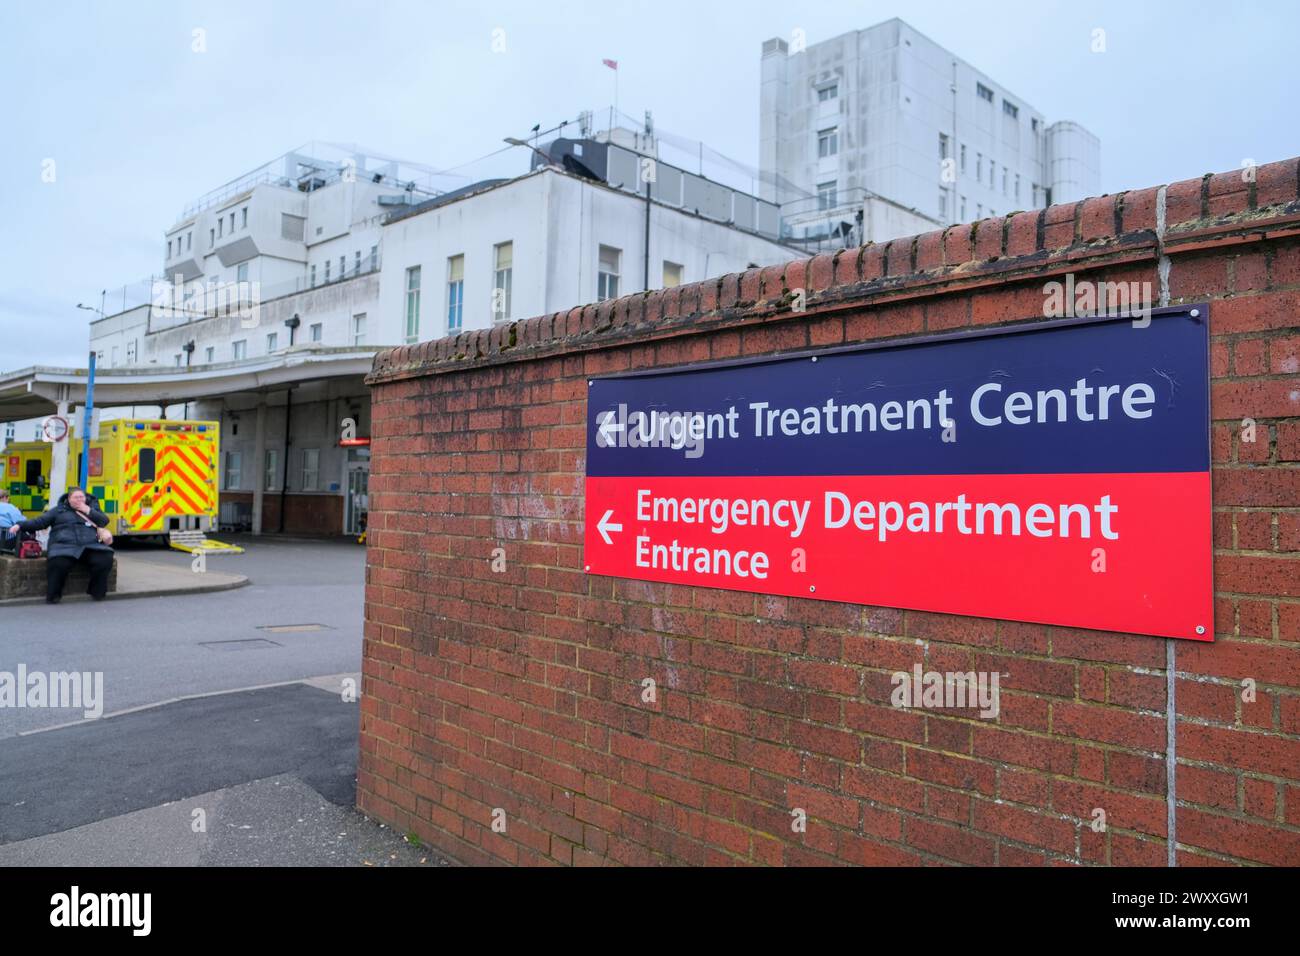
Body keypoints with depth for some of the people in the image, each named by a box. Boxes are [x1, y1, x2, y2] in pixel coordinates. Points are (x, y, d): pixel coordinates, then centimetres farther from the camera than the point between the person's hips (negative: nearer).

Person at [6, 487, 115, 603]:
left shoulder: (92, 508, 25)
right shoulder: (59, 510, 22)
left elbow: (105, 520, 11)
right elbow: (40, 521, 16)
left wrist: (88, 511, 3)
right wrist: (20, 525, 3)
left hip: (91, 546, 1)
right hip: (64, 545, -1)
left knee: (105, 559, -27)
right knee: (59, 563, -35)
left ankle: (98, 592, -4)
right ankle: (53, 595, -12)